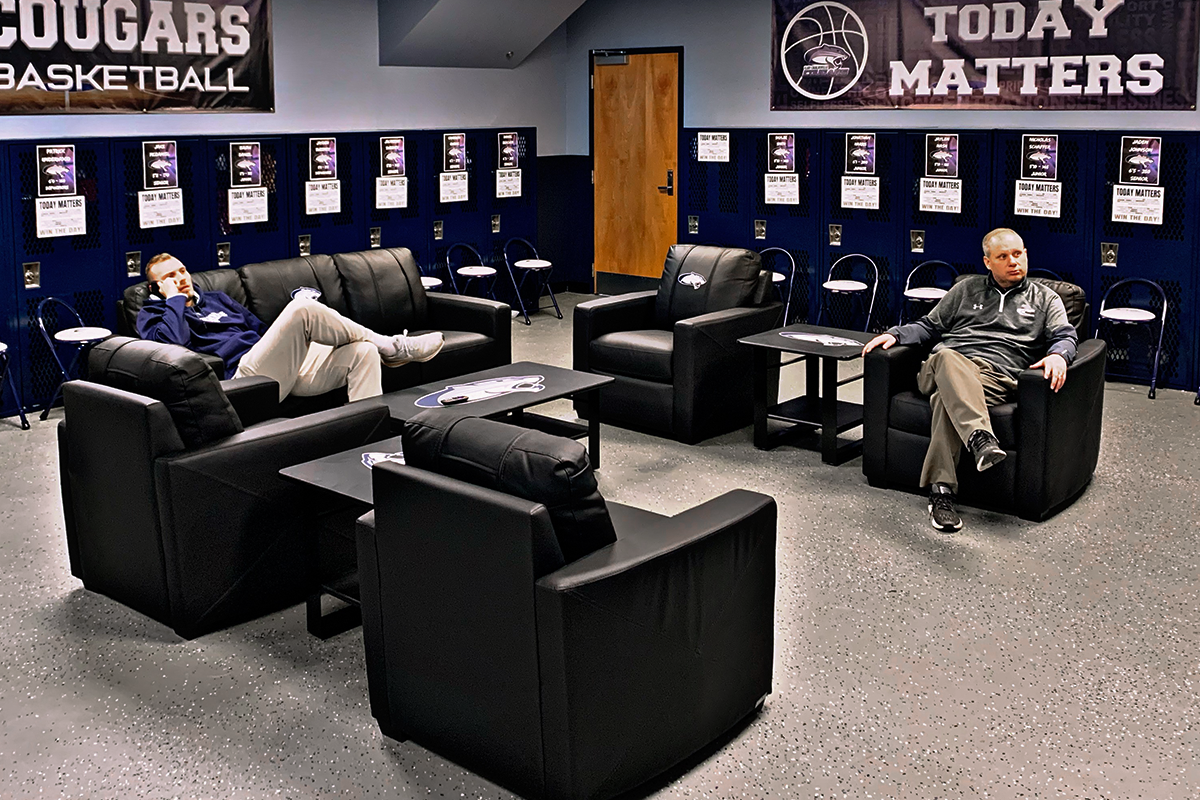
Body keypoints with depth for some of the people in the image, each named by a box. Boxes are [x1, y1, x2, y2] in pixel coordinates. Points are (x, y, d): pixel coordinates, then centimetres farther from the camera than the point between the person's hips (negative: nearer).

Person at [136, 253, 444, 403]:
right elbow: (176, 340, -11)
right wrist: (175, 298, 2)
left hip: (285, 368, 8)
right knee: (302, 307, -29)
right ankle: (390, 347, -15)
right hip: (245, 373, -7)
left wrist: (298, 330, 17)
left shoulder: (216, 299, 34)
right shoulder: (153, 315, 14)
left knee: (362, 353, -15)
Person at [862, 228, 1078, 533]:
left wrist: (1057, 354, -15)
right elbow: (929, 325, 30)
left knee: (947, 399, -39)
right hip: (943, 368, 2)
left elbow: (1065, 335, 11)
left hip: (997, 376, -2)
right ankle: (981, 438, -61)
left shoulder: (1045, 299, 25)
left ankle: (941, 490, -46)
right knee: (947, 356, -41)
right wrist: (895, 334, 10)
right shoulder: (966, 290, 31)